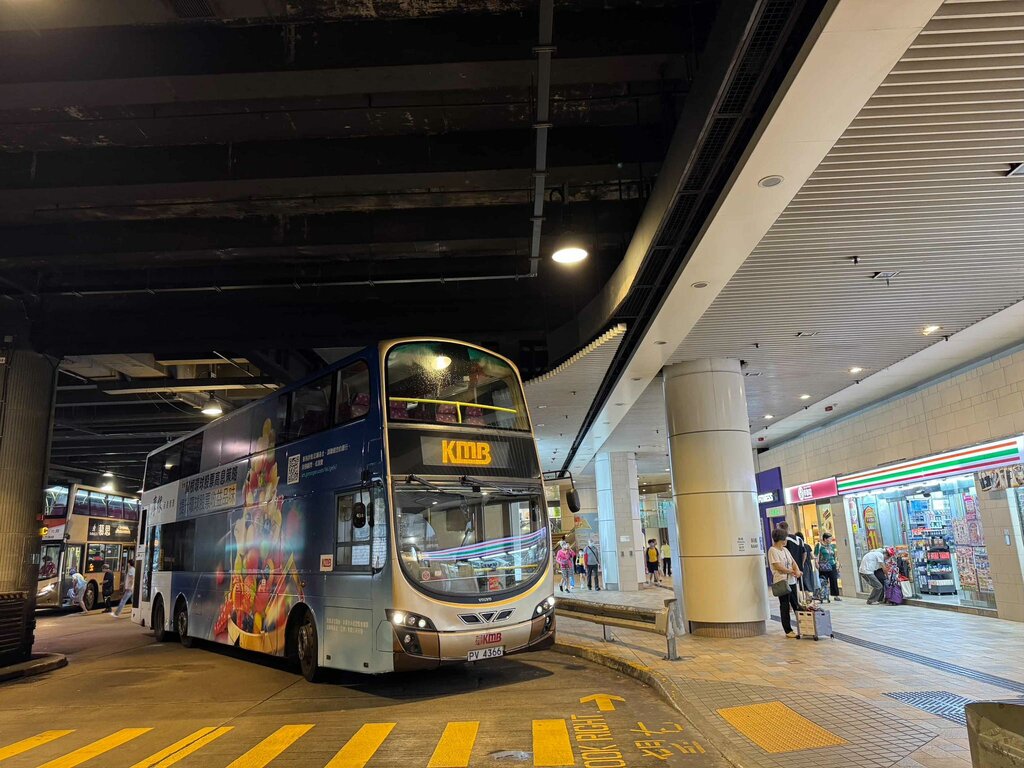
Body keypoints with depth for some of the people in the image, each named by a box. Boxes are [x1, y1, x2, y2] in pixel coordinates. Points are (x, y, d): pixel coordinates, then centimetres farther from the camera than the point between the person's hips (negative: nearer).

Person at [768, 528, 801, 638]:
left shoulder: (785, 549, 15)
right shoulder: (772, 550, -11)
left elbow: (793, 561, 11)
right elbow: (778, 567, -17)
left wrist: (797, 571, -9)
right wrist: (792, 571, -11)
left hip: (791, 581, 8)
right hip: (781, 582, -8)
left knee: (796, 604, 10)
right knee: (785, 606, 0)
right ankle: (788, 630, 6)